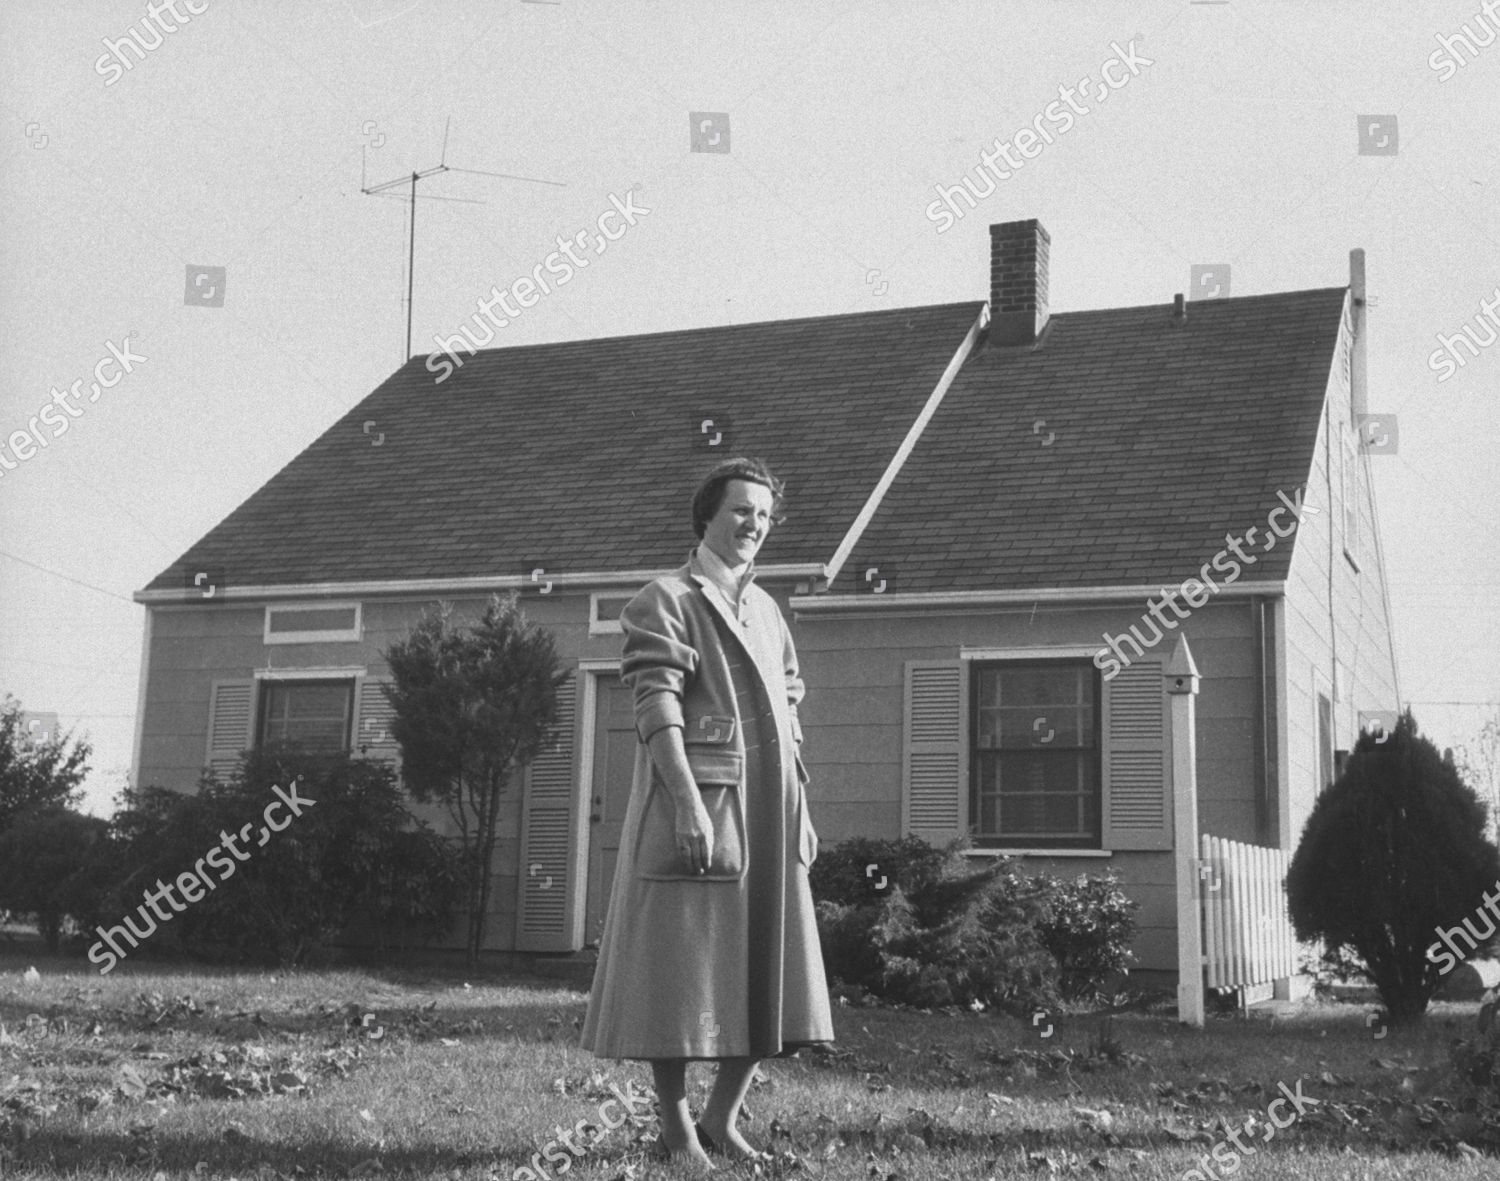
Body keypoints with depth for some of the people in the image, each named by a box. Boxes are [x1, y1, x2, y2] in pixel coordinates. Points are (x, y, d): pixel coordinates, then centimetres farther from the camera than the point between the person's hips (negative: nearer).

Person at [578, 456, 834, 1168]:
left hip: (769, 816, 7)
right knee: (682, 969, -1)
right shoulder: (668, 601, -3)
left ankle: (723, 1118, 19)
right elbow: (656, 709, -15)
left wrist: (801, 810, 13)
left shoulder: (767, 609, 19)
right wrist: (687, 803, -24)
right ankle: (676, 1125, 11)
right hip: (697, 807, -7)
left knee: (766, 972, 7)